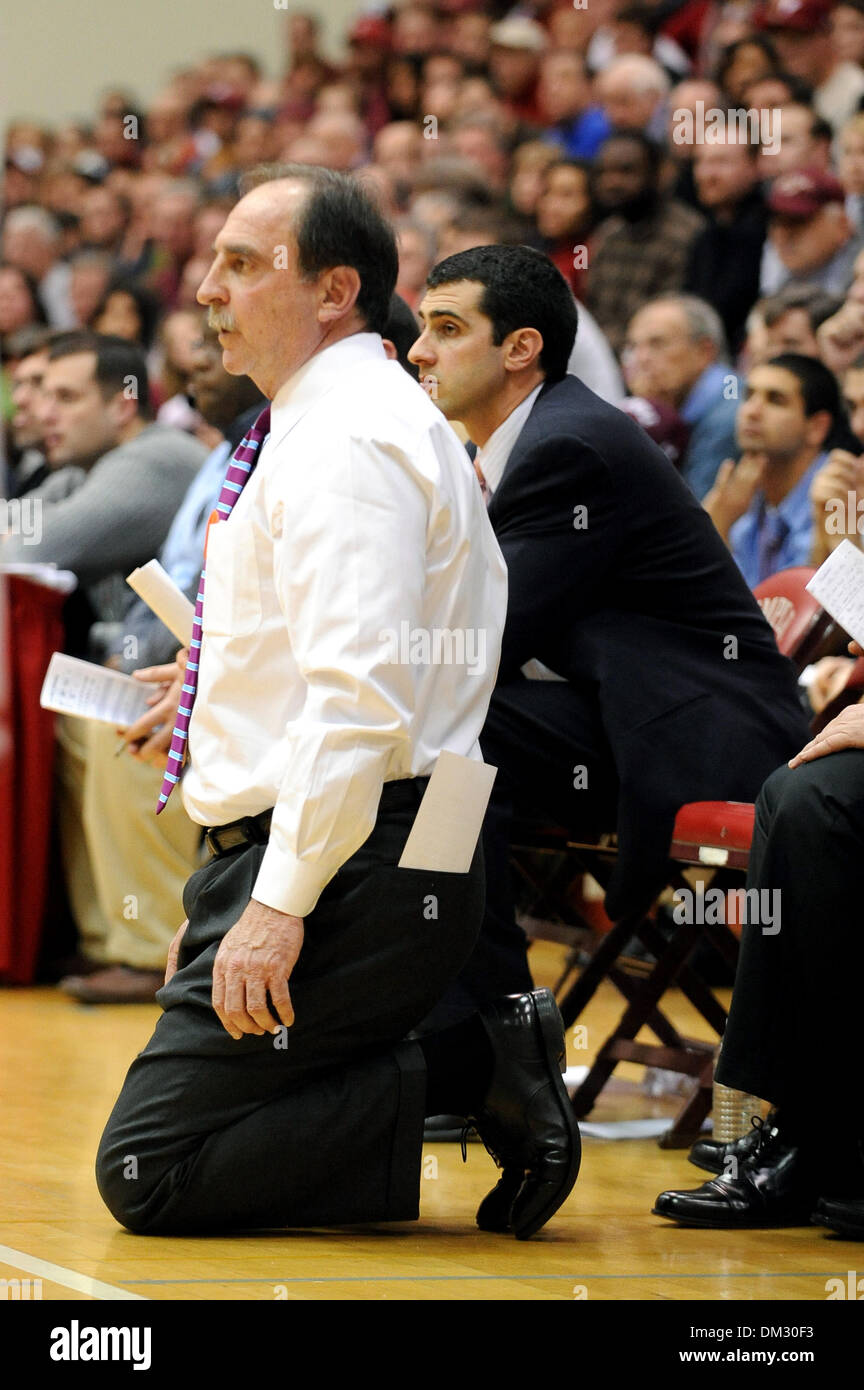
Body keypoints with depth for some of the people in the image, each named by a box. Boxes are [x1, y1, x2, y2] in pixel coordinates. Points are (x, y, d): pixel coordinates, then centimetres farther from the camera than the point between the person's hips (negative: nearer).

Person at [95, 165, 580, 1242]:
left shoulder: (344, 442, -14)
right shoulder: (323, 427, 19)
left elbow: (359, 700, -25)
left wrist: (282, 905, -25)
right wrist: (231, 895, 22)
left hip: (347, 868, -10)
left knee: (149, 1171, -12)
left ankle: (468, 1074, -9)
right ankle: (485, 1062, 4)